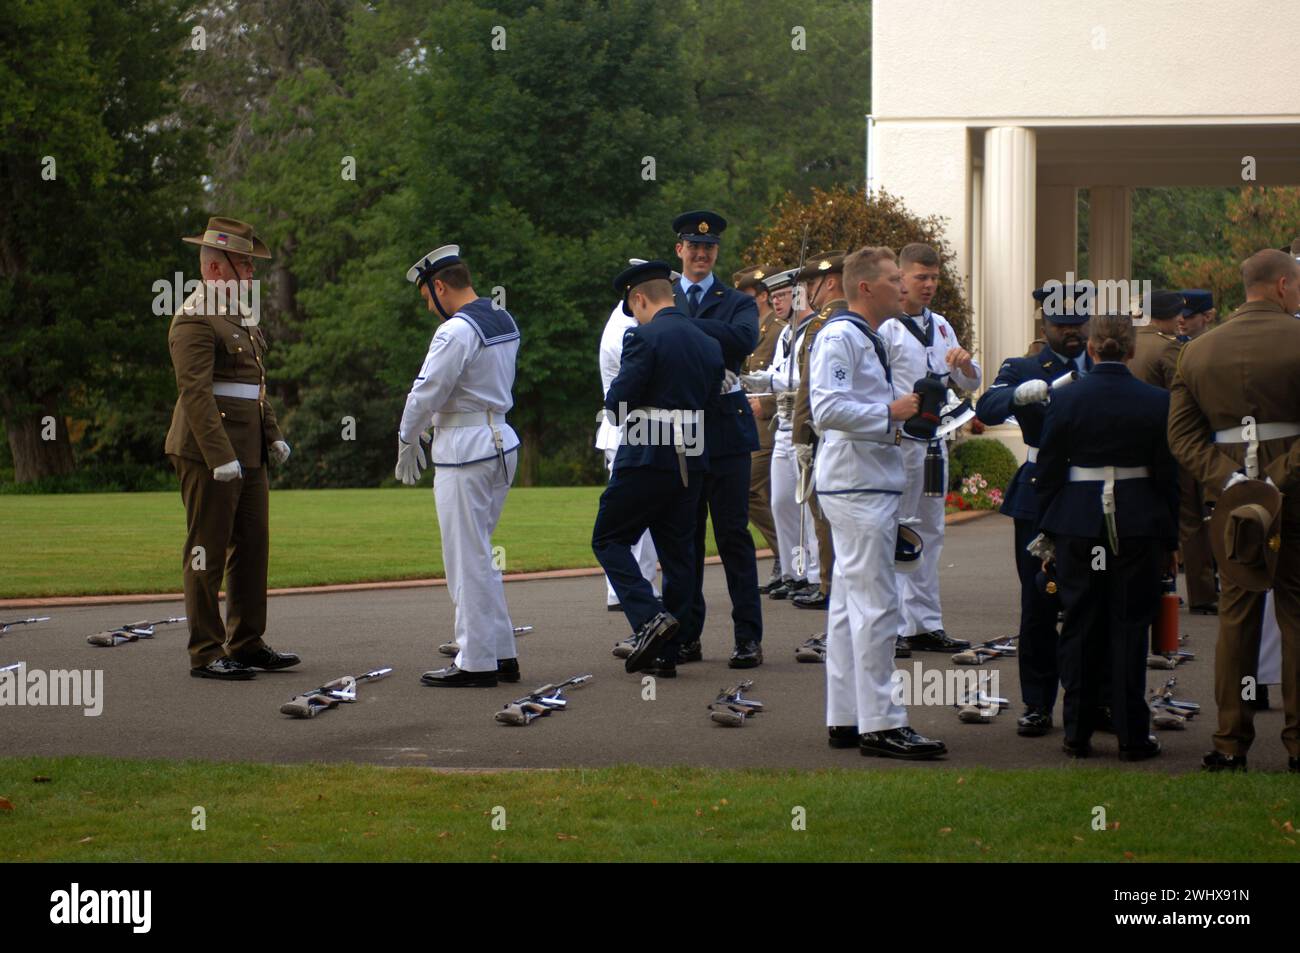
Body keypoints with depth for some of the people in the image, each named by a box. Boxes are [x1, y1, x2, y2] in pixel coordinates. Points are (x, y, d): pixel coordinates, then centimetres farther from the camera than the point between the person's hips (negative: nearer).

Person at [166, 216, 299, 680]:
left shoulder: (239, 314, 18)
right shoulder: (194, 320, -14)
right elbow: (195, 393, -20)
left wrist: (273, 435, 17)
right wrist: (220, 457, -24)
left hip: (247, 451, 10)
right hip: (207, 451, -10)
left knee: (252, 547, 11)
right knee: (207, 553, -4)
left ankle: (247, 643, 18)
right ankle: (206, 654, 0)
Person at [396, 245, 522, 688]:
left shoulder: (456, 331, -16)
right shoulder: (505, 322, 12)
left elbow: (426, 393, -14)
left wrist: (407, 444, 2)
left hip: (465, 452, -9)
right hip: (502, 440, 9)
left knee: (468, 557, -3)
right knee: (478, 555, 16)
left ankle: (476, 663, -1)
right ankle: (501, 654, 17)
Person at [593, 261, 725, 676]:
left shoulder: (645, 337, -12)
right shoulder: (708, 342, 10)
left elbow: (618, 401, -14)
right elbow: (709, 399, 14)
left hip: (646, 459, -7)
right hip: (691, 460, 7)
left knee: (609, 539, 5)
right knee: (678, 552, 10)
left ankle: (649, 617, -13)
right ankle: (667, 653, 11)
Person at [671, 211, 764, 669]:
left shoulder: (738, 303, 7)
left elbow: (745, 339, -16)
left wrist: (683, 323, -16)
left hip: (725, 430, -3)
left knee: (734, 536, -4)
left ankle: (748, 637, -4)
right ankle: (686, 635, 12)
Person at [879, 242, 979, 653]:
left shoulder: (940, 326, 17)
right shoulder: (886, 326, -7)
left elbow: (970, 384, 20)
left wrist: (965, 364, -1)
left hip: (935, 439, 8)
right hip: (900, 441, -8)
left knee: (930, 533, 11)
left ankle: (926, 623, 16)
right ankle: (900, 627, -5)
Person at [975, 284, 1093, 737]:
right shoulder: (1022, 370, 5)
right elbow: (986, 410, -14)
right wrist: (1021, 393, -32)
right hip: (1041, 500, -1)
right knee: (1039, 607, 1)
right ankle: (1037, 705, 7)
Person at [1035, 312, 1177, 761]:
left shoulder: (1064, 400, -4)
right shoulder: (1156, 402, -4)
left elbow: (1047, 472, 1)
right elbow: (1168, 475, 1)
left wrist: (1048, 531, 11)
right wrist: (1169, 539, 8)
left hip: (1077, 523, 1)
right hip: (1138, 526, 0)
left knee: (1080, 627, 9)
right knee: (1129, 628, 5)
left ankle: (1077, 734, 12)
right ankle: (1132, 736, 7)